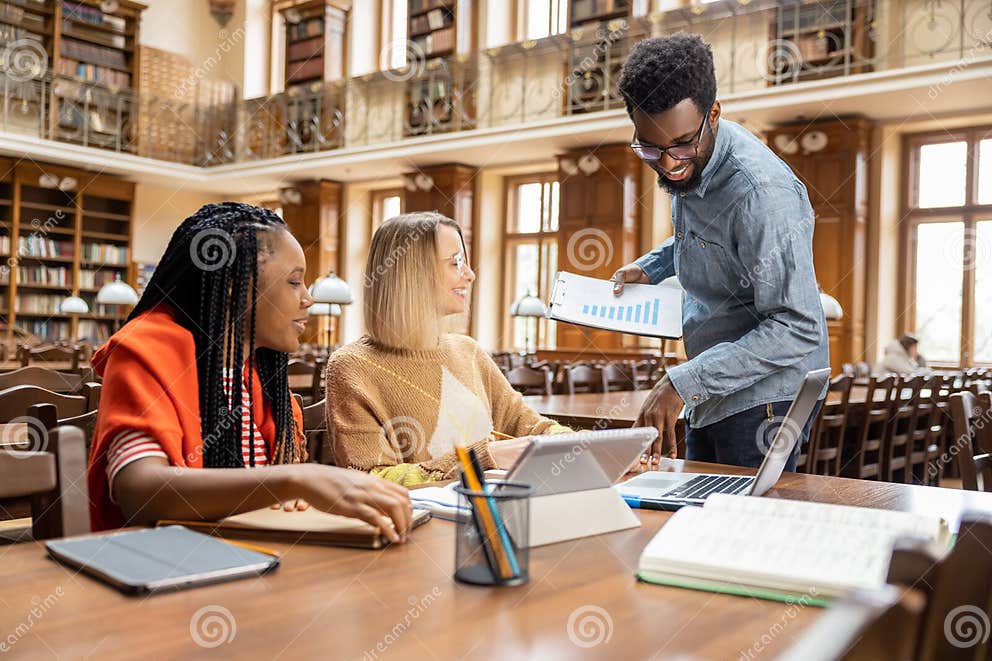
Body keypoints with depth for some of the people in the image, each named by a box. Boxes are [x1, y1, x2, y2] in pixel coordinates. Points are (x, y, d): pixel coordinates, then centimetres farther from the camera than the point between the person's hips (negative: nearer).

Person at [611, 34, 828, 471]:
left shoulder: (761, 192, -27)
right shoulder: (688, 160, 1)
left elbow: (797, 328, -28)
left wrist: (682, 382, -31)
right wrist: (649, 268, 4)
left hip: (763, 397, -9)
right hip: (710, 396, 9)